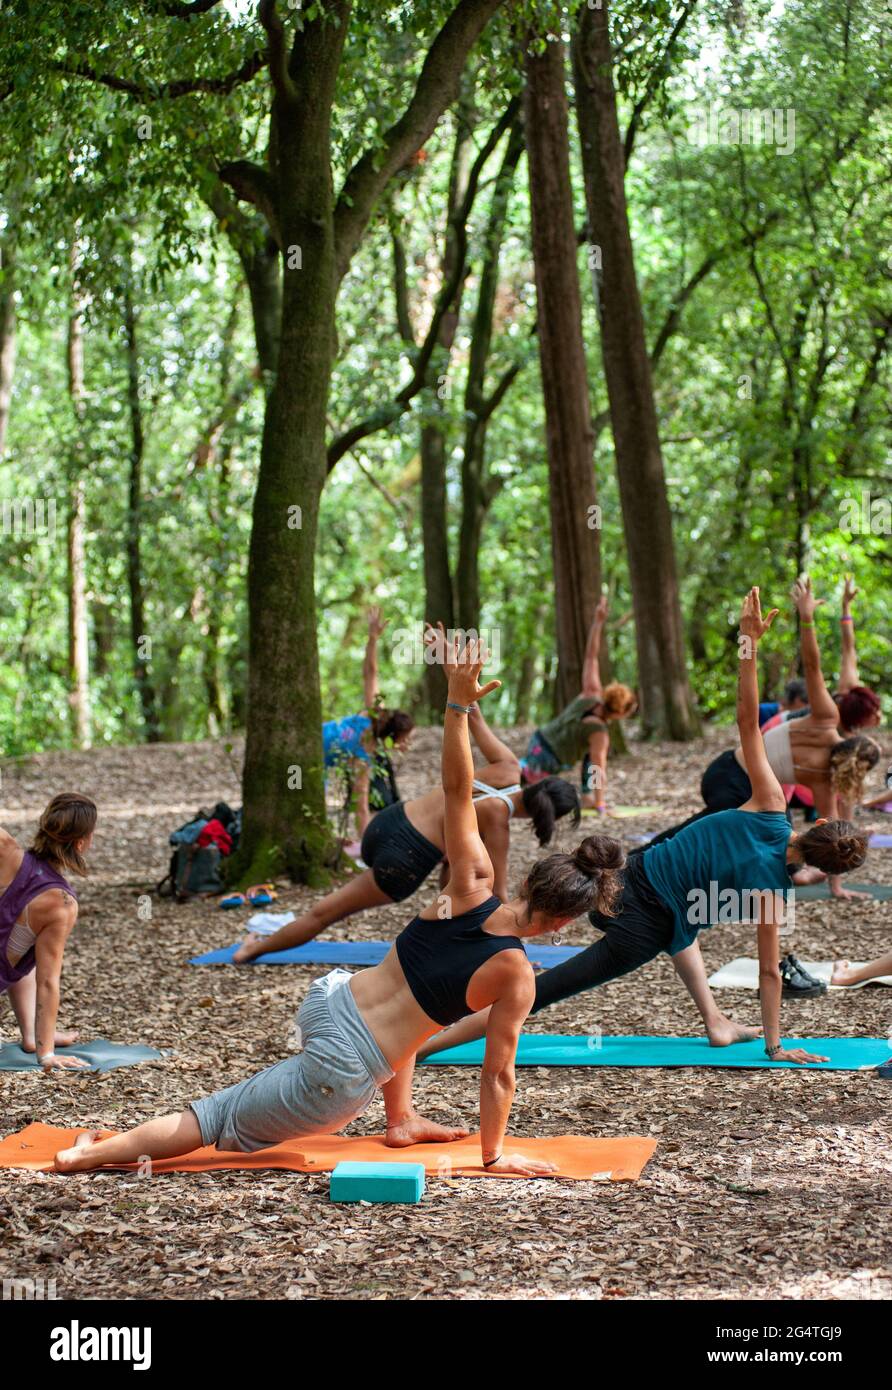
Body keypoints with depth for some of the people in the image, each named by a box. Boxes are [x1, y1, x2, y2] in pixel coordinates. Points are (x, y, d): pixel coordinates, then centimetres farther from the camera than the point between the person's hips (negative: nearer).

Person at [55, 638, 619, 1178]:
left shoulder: (472, 889, -4)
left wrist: (458, 703, -4)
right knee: (220, 1121, 6)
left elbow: (457, 790, -6)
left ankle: (402, 1119, 38)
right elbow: (498, 1072, -5)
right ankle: (88, 1155, 2)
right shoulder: (516, 974, -14)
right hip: (342, 1077, -6)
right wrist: (494, 1155, 7)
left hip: (329, 1000, 6)